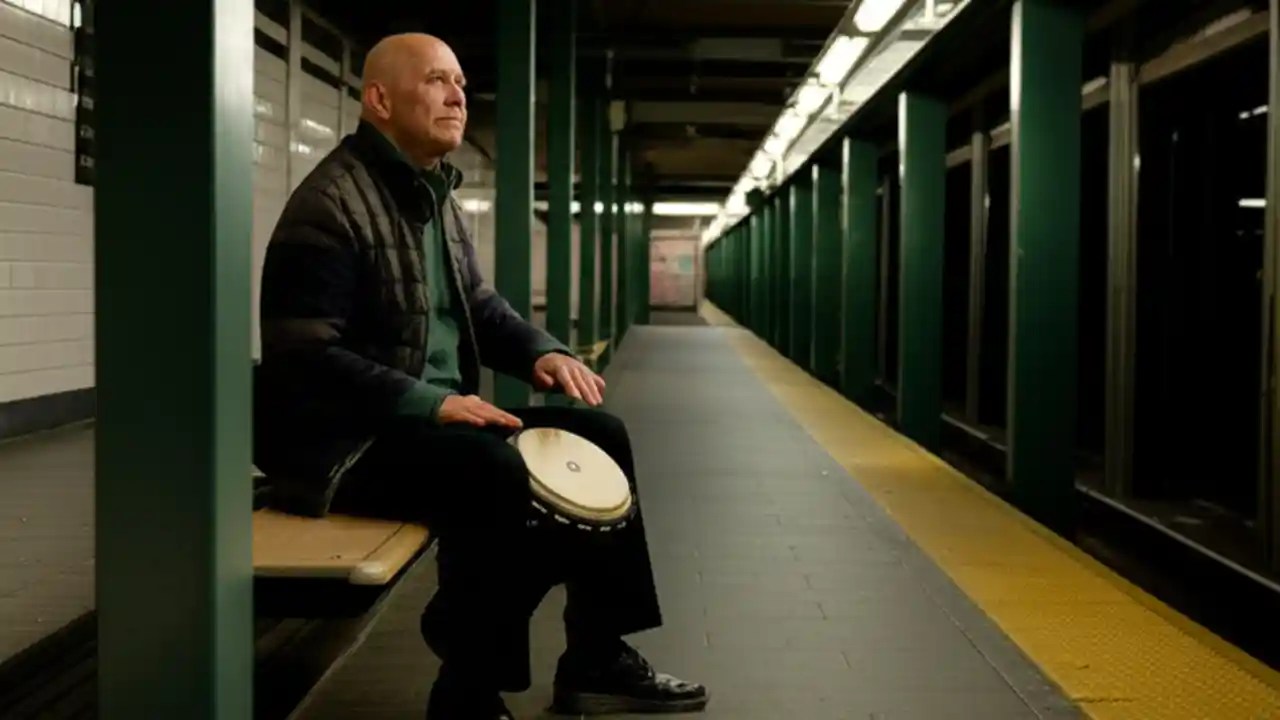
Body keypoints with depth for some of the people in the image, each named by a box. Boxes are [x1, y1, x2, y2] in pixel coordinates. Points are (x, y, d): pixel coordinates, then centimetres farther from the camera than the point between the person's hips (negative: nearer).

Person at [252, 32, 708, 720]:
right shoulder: (328, 205, -15)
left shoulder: (437, 195, 15)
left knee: (598, 435, 3)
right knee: (497, 473, -34)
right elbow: (302, 356, -22)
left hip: (437, 416, 10)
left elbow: (478, 303, 21)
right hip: (349, 438, -10)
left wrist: (541, 352, -1)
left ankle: (597, 657, 10)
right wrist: (429, 402, -28)